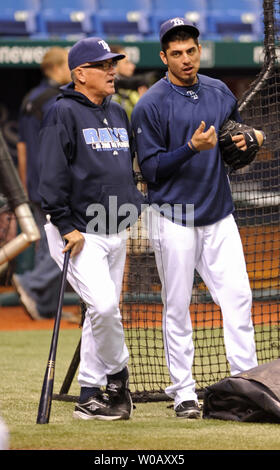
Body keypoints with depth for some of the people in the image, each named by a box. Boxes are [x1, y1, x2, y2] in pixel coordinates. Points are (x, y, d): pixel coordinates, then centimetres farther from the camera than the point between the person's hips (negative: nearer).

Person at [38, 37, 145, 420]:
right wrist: (66, 226, -18)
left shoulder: (118, 113, 16)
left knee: (101, 313, 9)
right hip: (79, 234, -8)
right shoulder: (64, 113, -9)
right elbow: (52, 174, -14)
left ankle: (90, 396, 17)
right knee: (104, 306, -20)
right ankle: (117, 373, 1)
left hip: (115, 232, 8)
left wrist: (137, 210, 15)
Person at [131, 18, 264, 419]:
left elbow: (237, 129, 23)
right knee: (177, 308, 2)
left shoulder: (219, 92, 8)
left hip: (219, 215, 4)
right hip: (175, 219, -4)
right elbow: (150, 169, -11)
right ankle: (183, 393, 9)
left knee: (238, 297, -2)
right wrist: (192, 148, -24)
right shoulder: (151, 106, -9)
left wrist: (245, 142, -1)